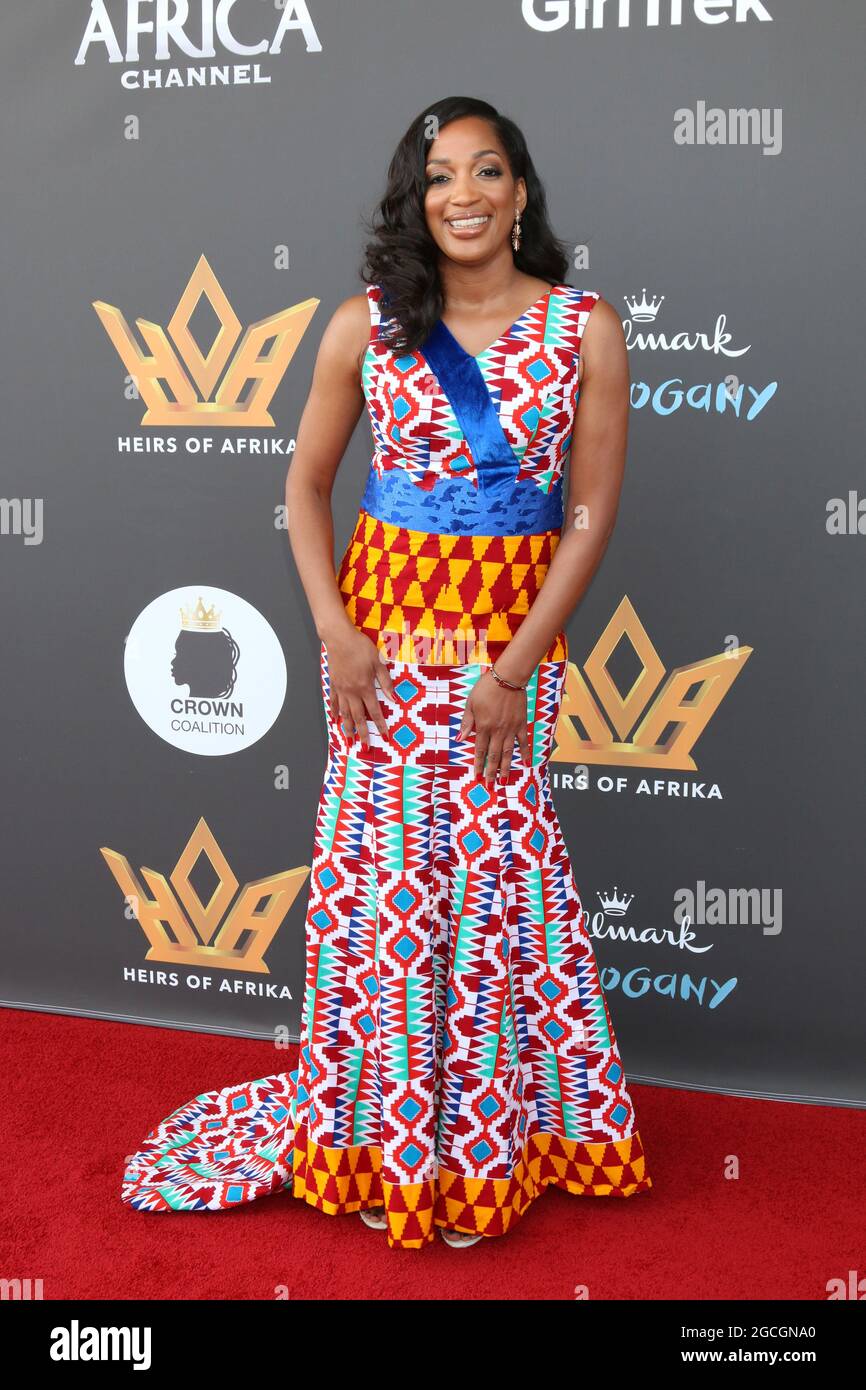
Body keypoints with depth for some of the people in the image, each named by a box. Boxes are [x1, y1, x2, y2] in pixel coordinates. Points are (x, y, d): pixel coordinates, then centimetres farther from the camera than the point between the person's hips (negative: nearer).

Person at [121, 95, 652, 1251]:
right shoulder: (368, 325, 0)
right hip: (385, 627, 1)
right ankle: (382, 1146, 24)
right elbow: (306, 484, 6)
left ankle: (485, 1148, 24)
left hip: (515, 633, 0)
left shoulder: (585, 328, -2)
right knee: (379, 868, 5)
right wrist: (336, 633, -6)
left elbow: (592, 512, -4)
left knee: (498, 878, 4)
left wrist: (513, 669, -10)